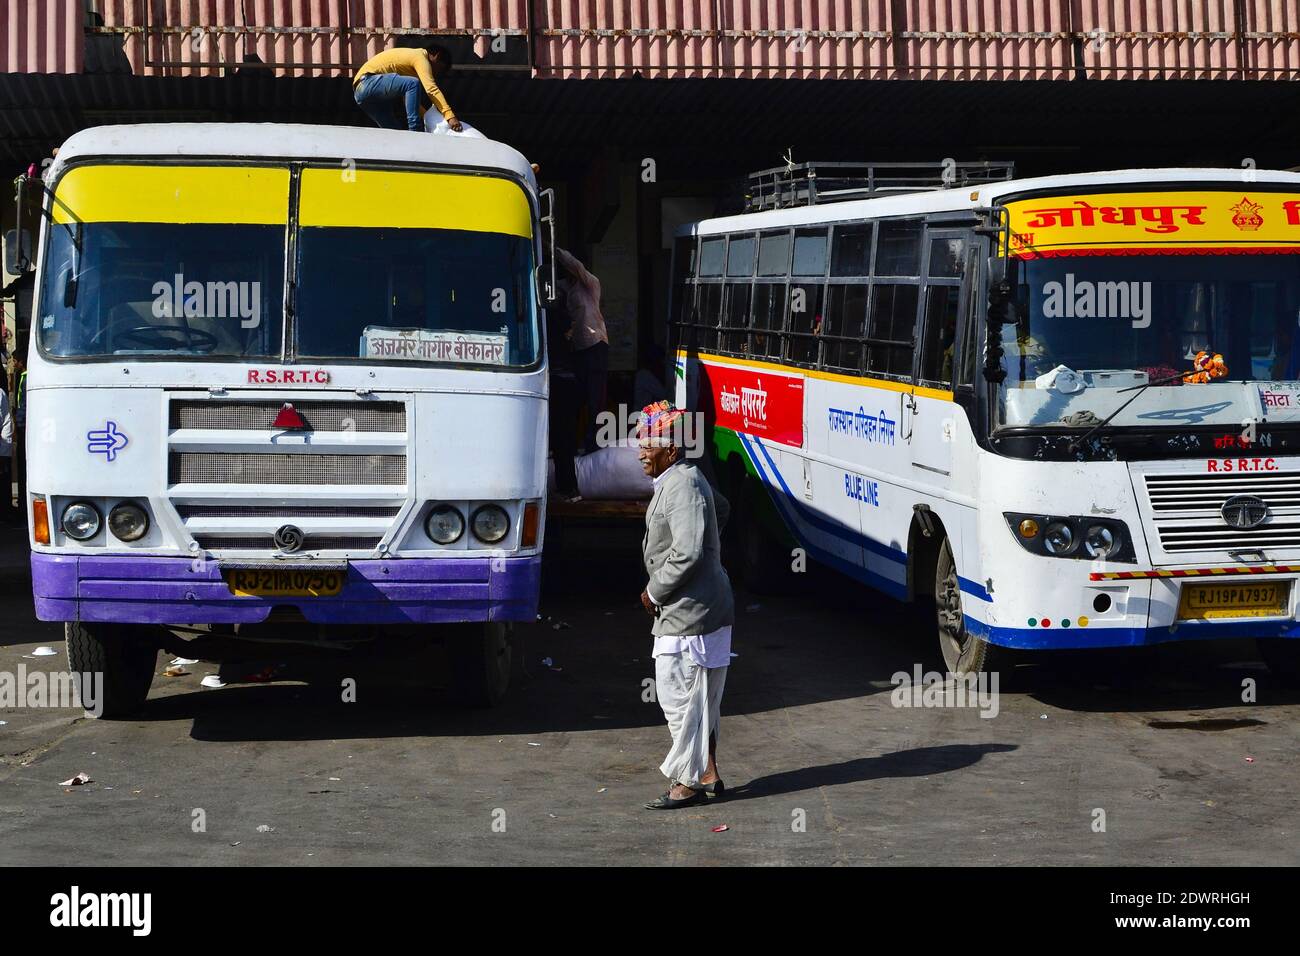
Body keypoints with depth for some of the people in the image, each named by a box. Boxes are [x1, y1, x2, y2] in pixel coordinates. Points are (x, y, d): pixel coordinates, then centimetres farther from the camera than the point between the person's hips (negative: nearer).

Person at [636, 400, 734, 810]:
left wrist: (655, 592, -15)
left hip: (688, 614, -11)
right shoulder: (685, 479, 13)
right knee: (701, 696, 16)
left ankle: (688, 782, 5)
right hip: (704, 608, 11)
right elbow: (721, 509, 32)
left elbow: (687, 553, -28)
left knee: (679, 696, -3)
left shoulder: (682, 487, -20)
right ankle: (708, 774, 24)